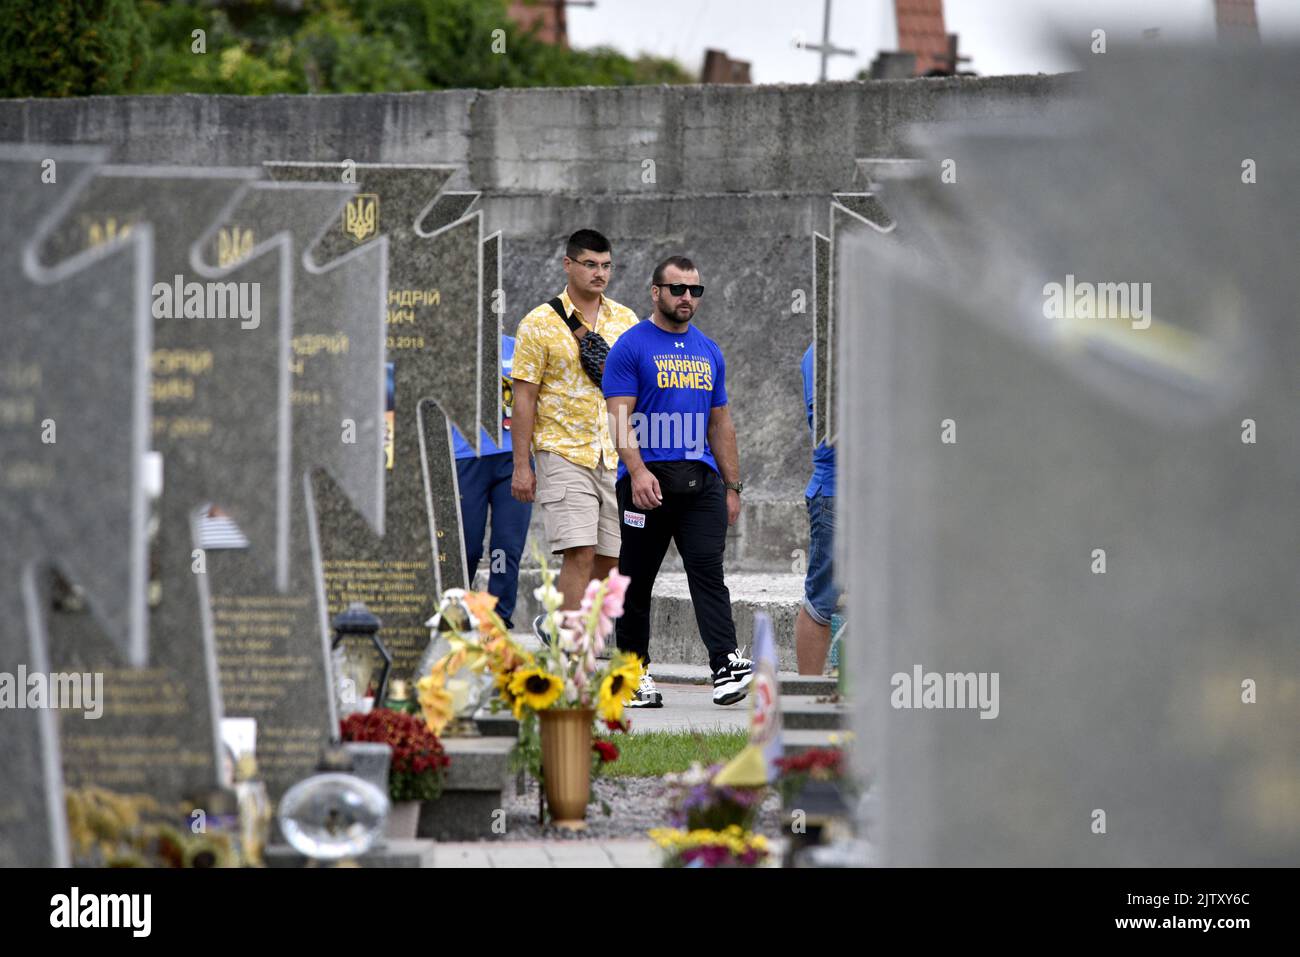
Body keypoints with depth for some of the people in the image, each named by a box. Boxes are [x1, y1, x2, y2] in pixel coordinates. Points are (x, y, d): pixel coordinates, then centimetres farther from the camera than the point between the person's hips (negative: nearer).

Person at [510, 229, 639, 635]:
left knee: (610, 557, 5)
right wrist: (521, 465, -8)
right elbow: (523, 396, -4)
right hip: (564, 453, -5)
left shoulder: (625, 320, 11)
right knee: (580, 553, -14)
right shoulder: (540, 323, -3)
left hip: (616, 456, 5)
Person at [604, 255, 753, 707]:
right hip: (647, 479, -3)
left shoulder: (709, 352, 17)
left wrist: (732, 487, 15)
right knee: (637, 580, 5)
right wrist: (638, 471, -23)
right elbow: (620, 416, -10)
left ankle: (727, 665, -22)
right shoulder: (631, 347, -1)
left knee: (707, 569, -11)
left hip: (701, 480, 3)